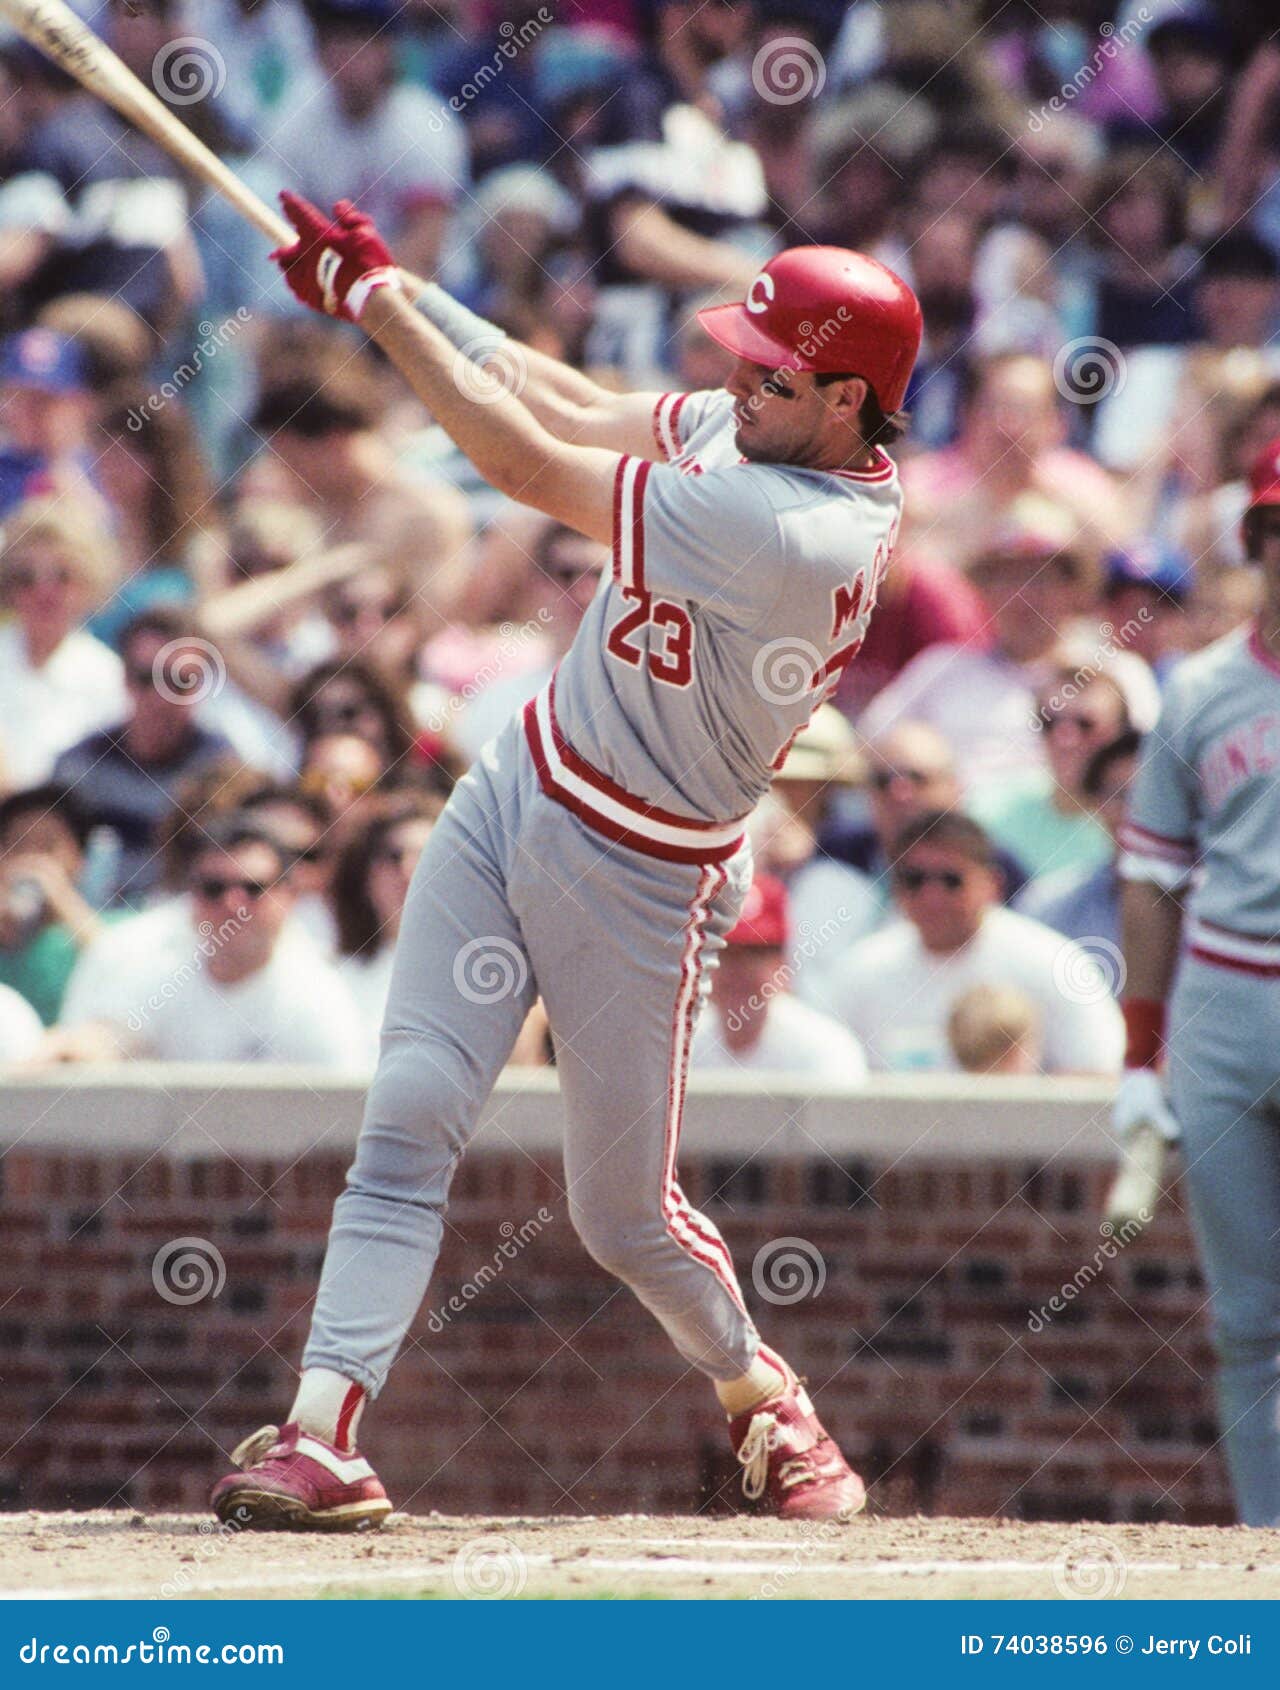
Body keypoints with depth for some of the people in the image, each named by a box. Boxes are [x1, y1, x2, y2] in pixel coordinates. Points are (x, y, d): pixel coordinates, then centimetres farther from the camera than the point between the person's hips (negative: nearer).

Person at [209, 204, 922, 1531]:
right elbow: (572, 406, 8)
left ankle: (757, 1395, 36)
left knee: (623, 1216, 6)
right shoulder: (751, 430, -3)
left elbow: (527, 461, -26)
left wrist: (372, 296, -18)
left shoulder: (794, 532, -30)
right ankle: (322, 1432, -13)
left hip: (637, 880, -7)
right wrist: (386, 287, -3)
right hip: (516, 792, 7)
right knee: (408, 1120, -7)